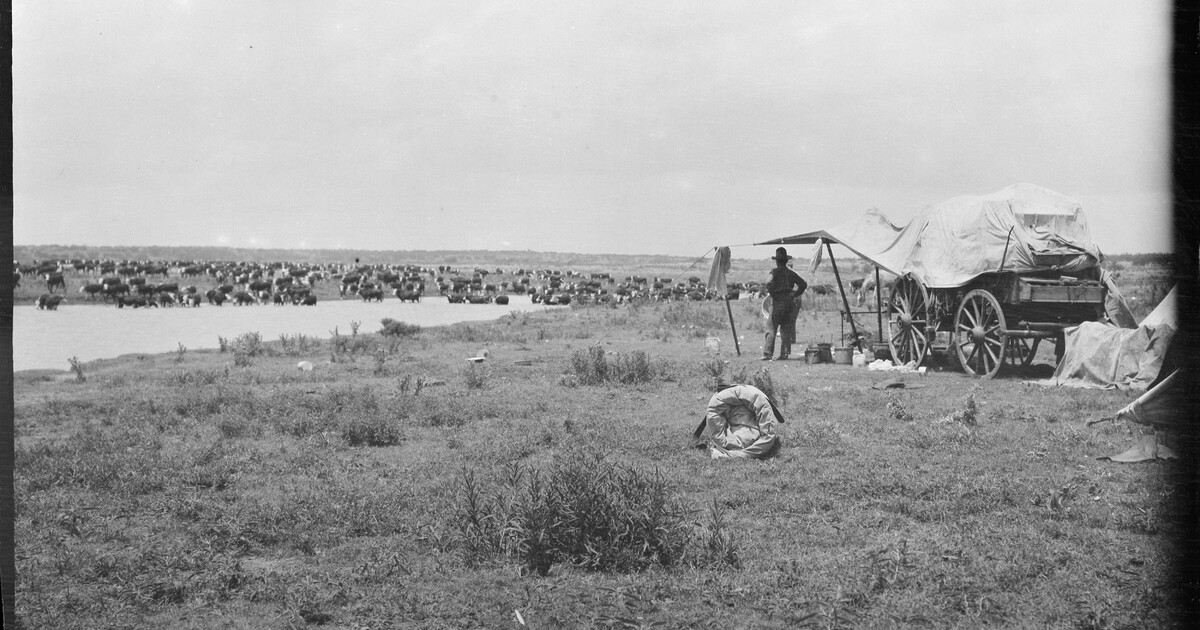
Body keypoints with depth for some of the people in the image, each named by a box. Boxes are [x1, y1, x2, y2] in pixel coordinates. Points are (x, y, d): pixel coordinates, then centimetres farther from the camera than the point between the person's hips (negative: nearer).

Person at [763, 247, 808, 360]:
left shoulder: (775, 272, -6)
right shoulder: (791, 273, 10)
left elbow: (769, 283, -23)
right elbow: (803, 284, 11)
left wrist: (772, 294, -9)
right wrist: (795, 295, 11)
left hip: (777, 303, -5)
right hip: (789, 303, 5)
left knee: (771, 329, -3)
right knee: (786, 330, 9)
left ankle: (768, 353, -9)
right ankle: (784, 353, 6)